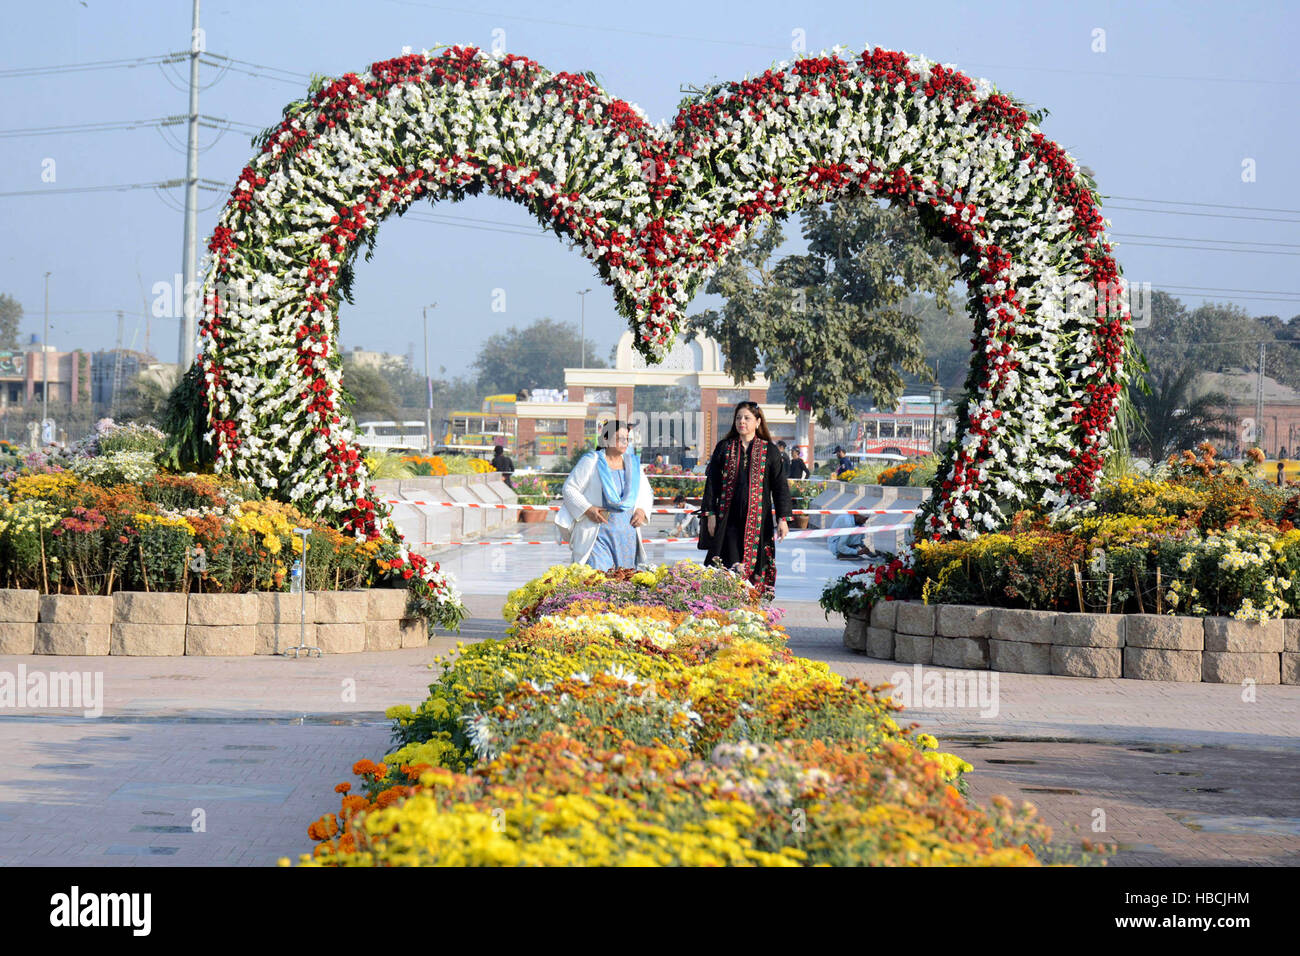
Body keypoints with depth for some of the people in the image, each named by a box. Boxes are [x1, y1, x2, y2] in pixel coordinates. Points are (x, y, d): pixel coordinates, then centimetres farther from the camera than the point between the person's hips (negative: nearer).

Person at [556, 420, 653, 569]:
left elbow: (646, 493, 21)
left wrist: (642, 510, 1)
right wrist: (587, 509, -16)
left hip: (627, 533, 5)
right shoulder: (591, 461, -3)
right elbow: (569, 489, -3)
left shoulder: (632, 463, 11)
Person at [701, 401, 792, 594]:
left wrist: (783, 518, -3)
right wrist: (710, 513, 0)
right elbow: (712, 482, 9)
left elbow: (780, 486, 4)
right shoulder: (724, 448, 9)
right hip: (729, 518, 1)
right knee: (730, 570, -6)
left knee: (756, 567, -2)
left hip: (758, 518, -1)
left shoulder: (769, 450, 6)